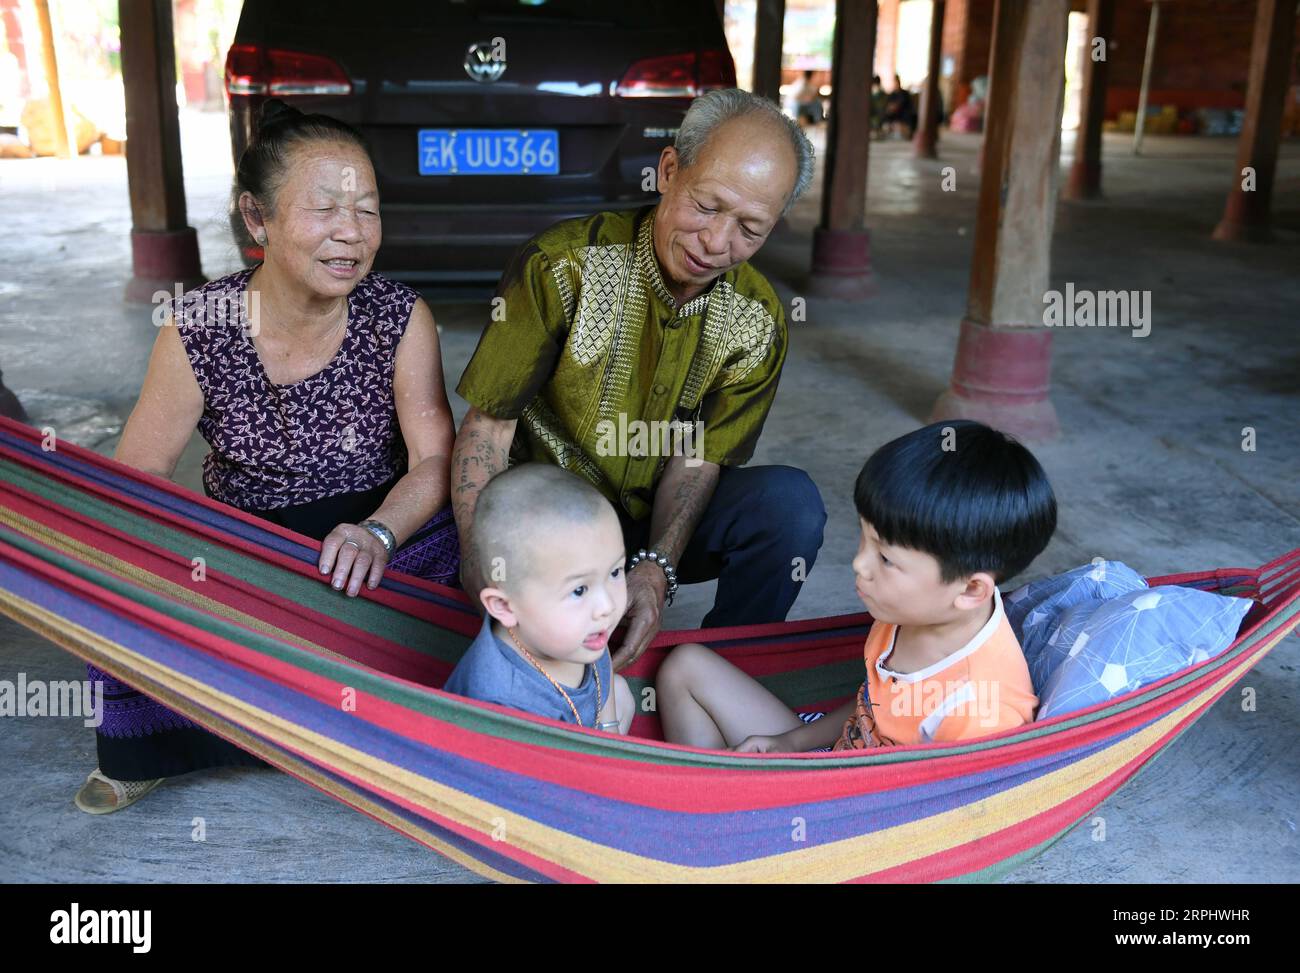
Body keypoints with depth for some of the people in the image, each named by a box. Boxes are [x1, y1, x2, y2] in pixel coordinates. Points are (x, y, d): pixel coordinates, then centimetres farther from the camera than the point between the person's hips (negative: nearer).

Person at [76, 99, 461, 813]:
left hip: (387, 524, 0)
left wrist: (376, 533, -32)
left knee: (464, 553, -29)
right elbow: (132, 485, -7)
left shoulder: (399, 317, -10)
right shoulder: (198, 331, -12)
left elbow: (434, 460, -12)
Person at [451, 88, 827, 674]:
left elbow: (697, 457, -6)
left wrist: (657, 568, -26)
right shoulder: (563, 264, -18)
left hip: (663, 520, 3)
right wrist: (483, 569, -27)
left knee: (790, 501, -23)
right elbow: (488, 423, -15)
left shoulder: (757, 322, -8)